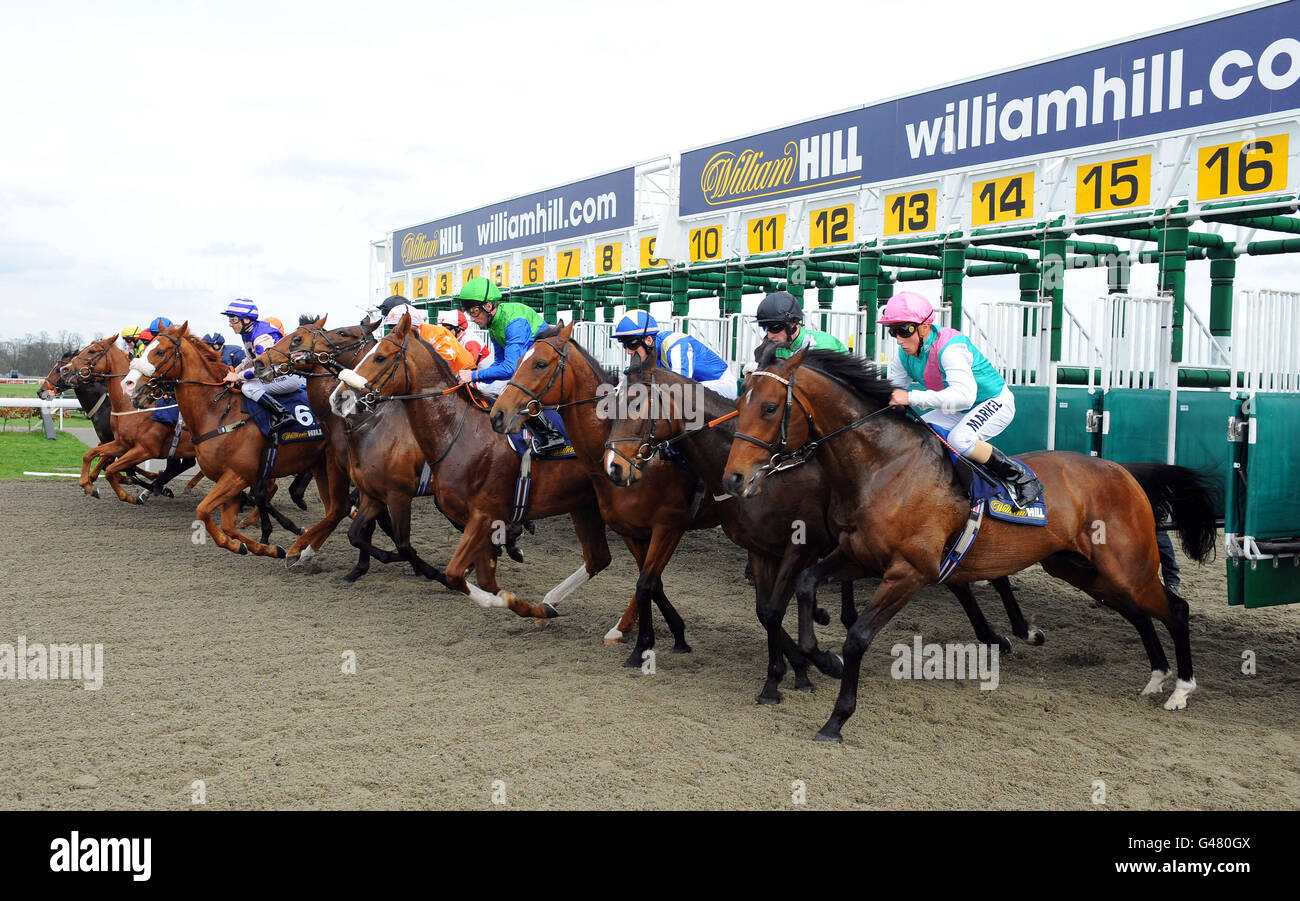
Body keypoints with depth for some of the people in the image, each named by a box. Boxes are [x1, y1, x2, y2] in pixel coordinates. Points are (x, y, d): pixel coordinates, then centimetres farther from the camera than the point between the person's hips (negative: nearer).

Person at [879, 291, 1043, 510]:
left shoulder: (949, 348, -33)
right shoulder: (904, 355, -7)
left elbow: (964, 396, -47)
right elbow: (893, 388, 2)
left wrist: (912, 398, -51)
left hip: (994, 403, -9)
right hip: (958, 411, 9)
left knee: (959, 439, -34)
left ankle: (1022, 478, -17)